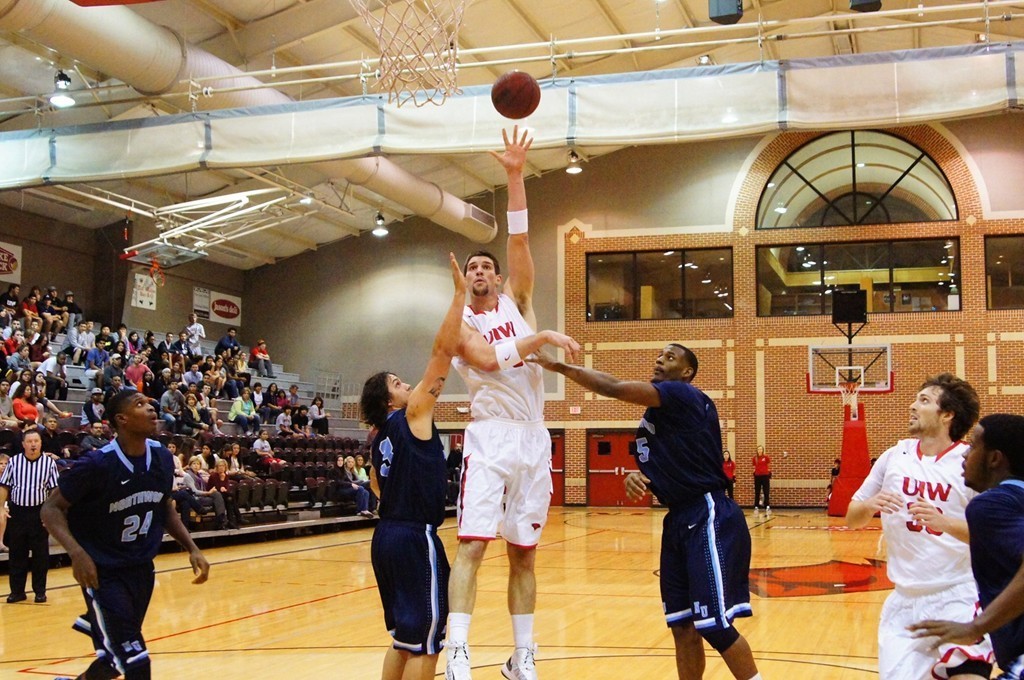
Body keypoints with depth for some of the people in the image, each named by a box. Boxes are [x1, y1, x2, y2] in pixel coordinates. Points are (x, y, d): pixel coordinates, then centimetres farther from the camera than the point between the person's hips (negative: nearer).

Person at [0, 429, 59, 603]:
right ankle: (17, 590, 17)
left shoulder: (49, 462, -4)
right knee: (17, 553, 7)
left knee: (40, 553, 5)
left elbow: (53, 490, -1)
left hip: (39, 512, -2)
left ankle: (40, 591, 15)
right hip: (17, 512, 2)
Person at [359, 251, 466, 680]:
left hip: (387, 535, 9)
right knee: (424, 641, -4)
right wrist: (459, 293, -10)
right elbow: (443, 349, -12)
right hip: (415, 537, -9)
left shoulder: (380, 437, 14)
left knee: (403, 637, 16)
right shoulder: (413, 415, -8)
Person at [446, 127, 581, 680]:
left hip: (534, 438, 4)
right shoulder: (459, 322, 4)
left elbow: (520, 242, 0)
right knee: (472, 543, -14)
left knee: (524, 551, 8)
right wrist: (542, 338, -19)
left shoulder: (517, 302, 13)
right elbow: (489, 359, -15)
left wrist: (515, 176, -8)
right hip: (491, 437, -3)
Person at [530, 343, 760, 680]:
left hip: (709, 519, -10)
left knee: (715, 623, -10)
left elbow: (614, 388, -20)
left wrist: (560, 367, -14)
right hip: (679, 521, 10)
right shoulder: (656, 415, 17)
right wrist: (636, 478, -1)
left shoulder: (685, 396, -12)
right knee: (682, 625, 9)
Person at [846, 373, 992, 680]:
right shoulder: (895, 456, 5)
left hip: (958, 597, -4)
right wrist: (869, 506, -11)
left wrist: (945, 522, -28)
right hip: (904, 600, 4)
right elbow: (851, 519, 11)